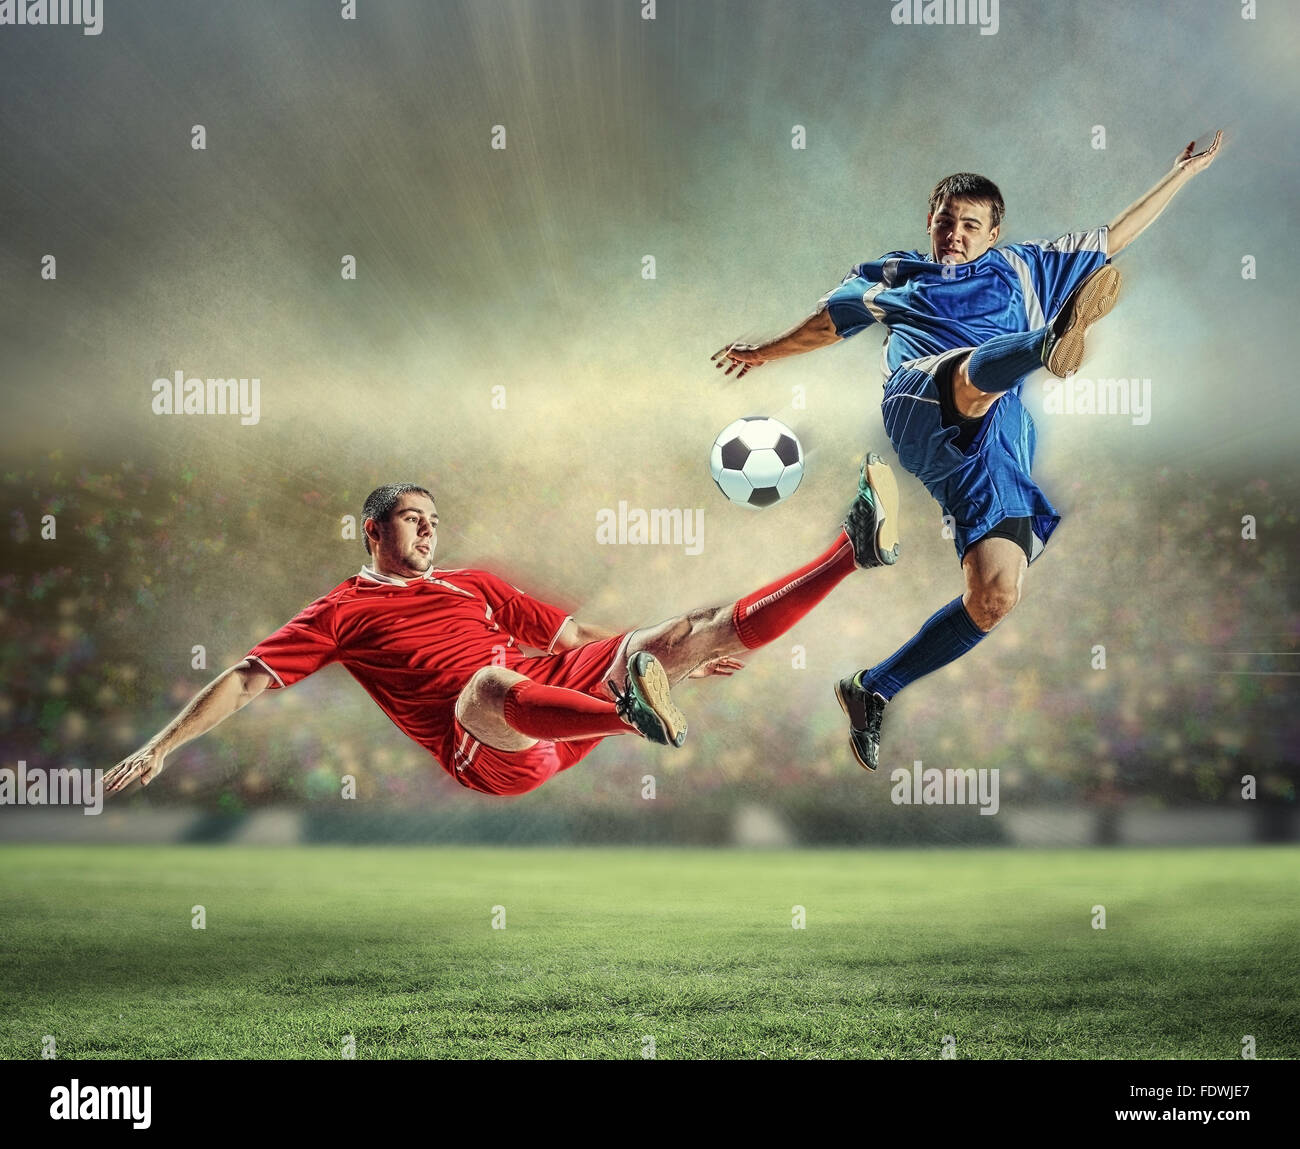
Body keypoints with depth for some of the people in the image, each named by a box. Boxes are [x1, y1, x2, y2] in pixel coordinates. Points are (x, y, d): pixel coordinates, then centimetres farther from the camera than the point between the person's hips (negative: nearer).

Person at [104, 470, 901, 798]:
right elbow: (247, 681, 10)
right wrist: (160, 748, -1)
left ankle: (855, 548, -8)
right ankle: (638, 717, -71)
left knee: (686, 633, -5)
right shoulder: (343, 612, 17)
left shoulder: (471, 586, 31)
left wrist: (677, 654, 30)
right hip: (489, 750, -6)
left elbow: (573, 635, 34)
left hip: (561, 711, 6)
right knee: (490, 683, -42)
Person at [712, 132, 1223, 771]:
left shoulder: (1022, 268, 33)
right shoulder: (894, 275, 32)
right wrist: (765, 352, 58)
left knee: (996, 596, -16)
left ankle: (871, 691, -3)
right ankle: (1054, 341, -76)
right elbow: (831, 320, 46)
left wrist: (1182, 173, 35)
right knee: (979, 369, -39)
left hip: (996, 442, 2)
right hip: (920, 403, -1)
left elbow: (1113, 238, 37)